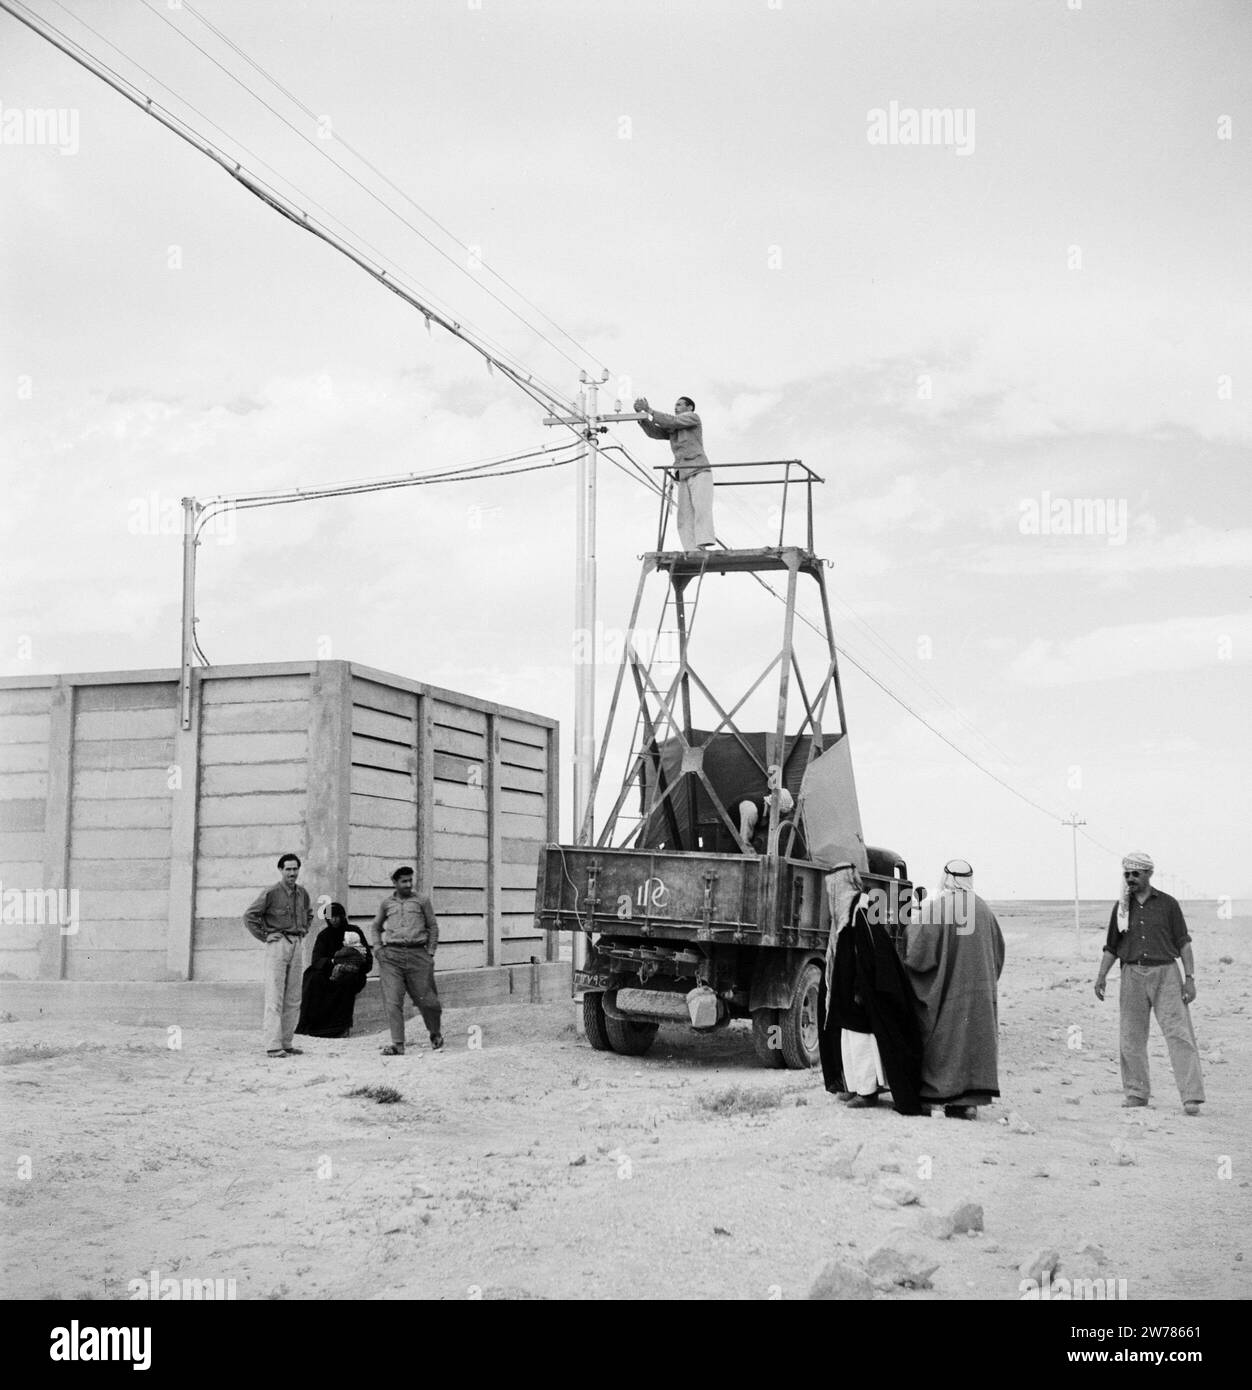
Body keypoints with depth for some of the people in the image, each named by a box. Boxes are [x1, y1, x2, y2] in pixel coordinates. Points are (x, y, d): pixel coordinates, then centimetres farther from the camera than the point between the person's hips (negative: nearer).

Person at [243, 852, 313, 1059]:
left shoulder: (302, 893, 11)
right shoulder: (271, 893, -8)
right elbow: (249, 916, -6)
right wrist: (265, 936, -7)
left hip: (297, 946, 7)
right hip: (277, 945, -7)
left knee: (293, 999, 7)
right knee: (274, 997, -9)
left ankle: (286, 1043, 12)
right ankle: (273, 1046, -11)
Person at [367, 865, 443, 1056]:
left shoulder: (421, 900, 9)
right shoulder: (386, 903, 13)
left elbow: (433, 927, 14)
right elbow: (375, 927, 27)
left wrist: (430, 953, 6)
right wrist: (377, 948, 11)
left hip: (417, 954, -1)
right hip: (391, 956, 1)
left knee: (426, 999, 1)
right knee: (392, 1001, -9)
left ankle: (435, 1034, 27)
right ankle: (397, 1044, -7)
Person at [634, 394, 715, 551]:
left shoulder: (693, 417, 8)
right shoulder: (672, 430, 25)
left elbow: (671, 421, -6)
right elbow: (653, 432, 11)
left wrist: (649, 410, -7)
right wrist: (641, 414, -2)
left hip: (700, 472, -7)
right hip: (684, 477, 7)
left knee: (701, 507, -23)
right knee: (685, 517, -7)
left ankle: (703, 545, -38)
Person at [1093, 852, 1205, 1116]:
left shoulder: (1167, 904, 3)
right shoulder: (1121, 907, 10)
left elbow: (1183, 943, 3)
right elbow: (1111, 947, 14)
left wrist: (1190, 978, -4)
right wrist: (1101, 977, 2)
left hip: (1165, 974, -3)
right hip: (1133, 975, 3)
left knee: (1179, 1034, -9)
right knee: (1131, 1037, 4)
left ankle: (1192, 1097, -11)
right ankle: (1136, 1093, 15)